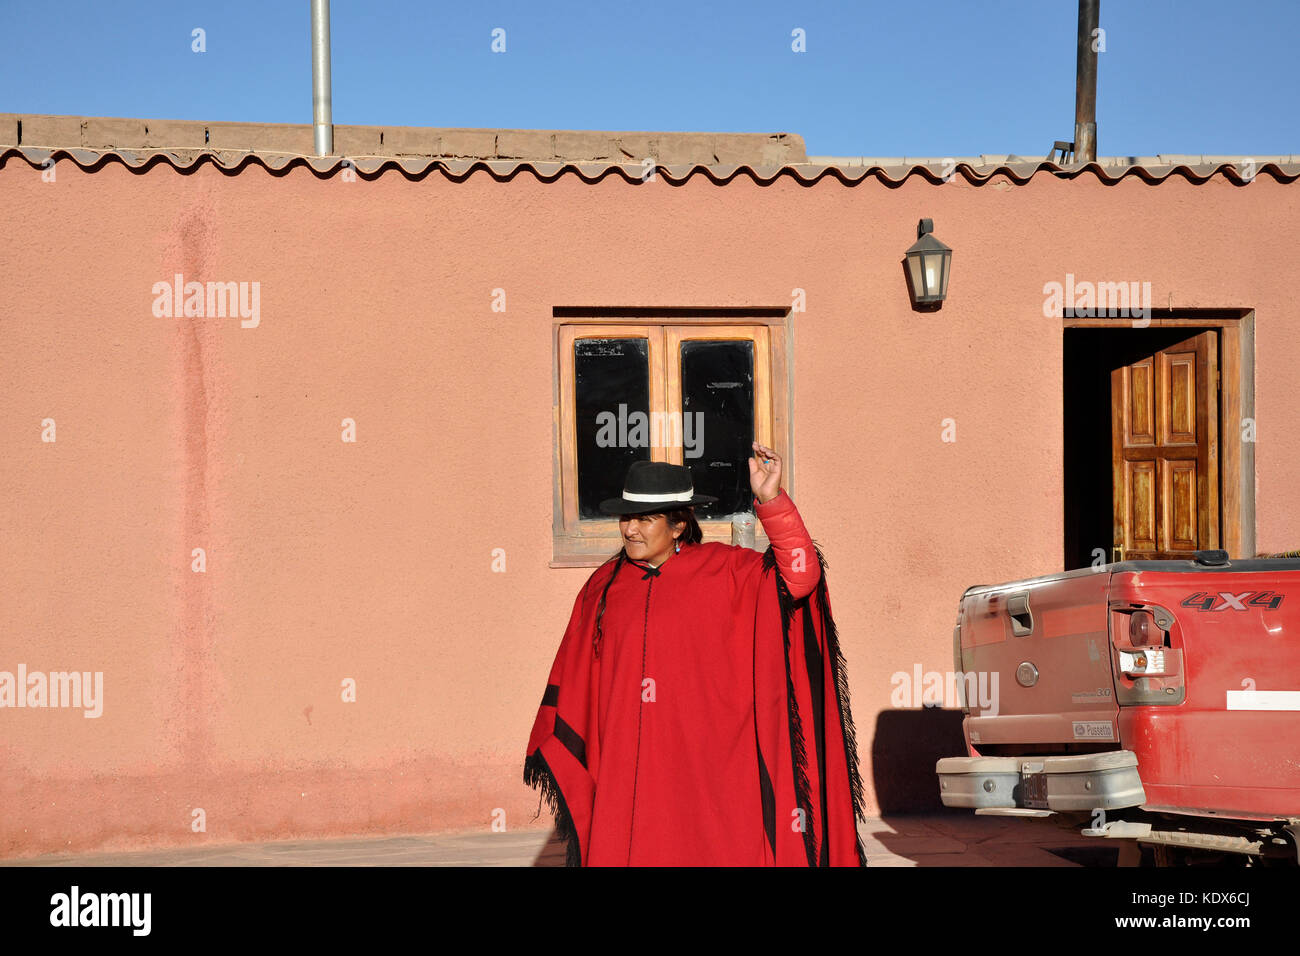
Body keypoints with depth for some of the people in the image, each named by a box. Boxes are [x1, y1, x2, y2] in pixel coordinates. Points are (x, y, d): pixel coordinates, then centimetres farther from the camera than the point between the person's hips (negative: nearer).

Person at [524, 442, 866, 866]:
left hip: (707, 765, -2)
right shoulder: (604, 586, 9)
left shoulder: (724, 571, 1)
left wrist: (771, 502, -24)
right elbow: (574, 683, 15)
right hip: (626, 773, 3)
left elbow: (799, 576, -13)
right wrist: (553, 752, 13)